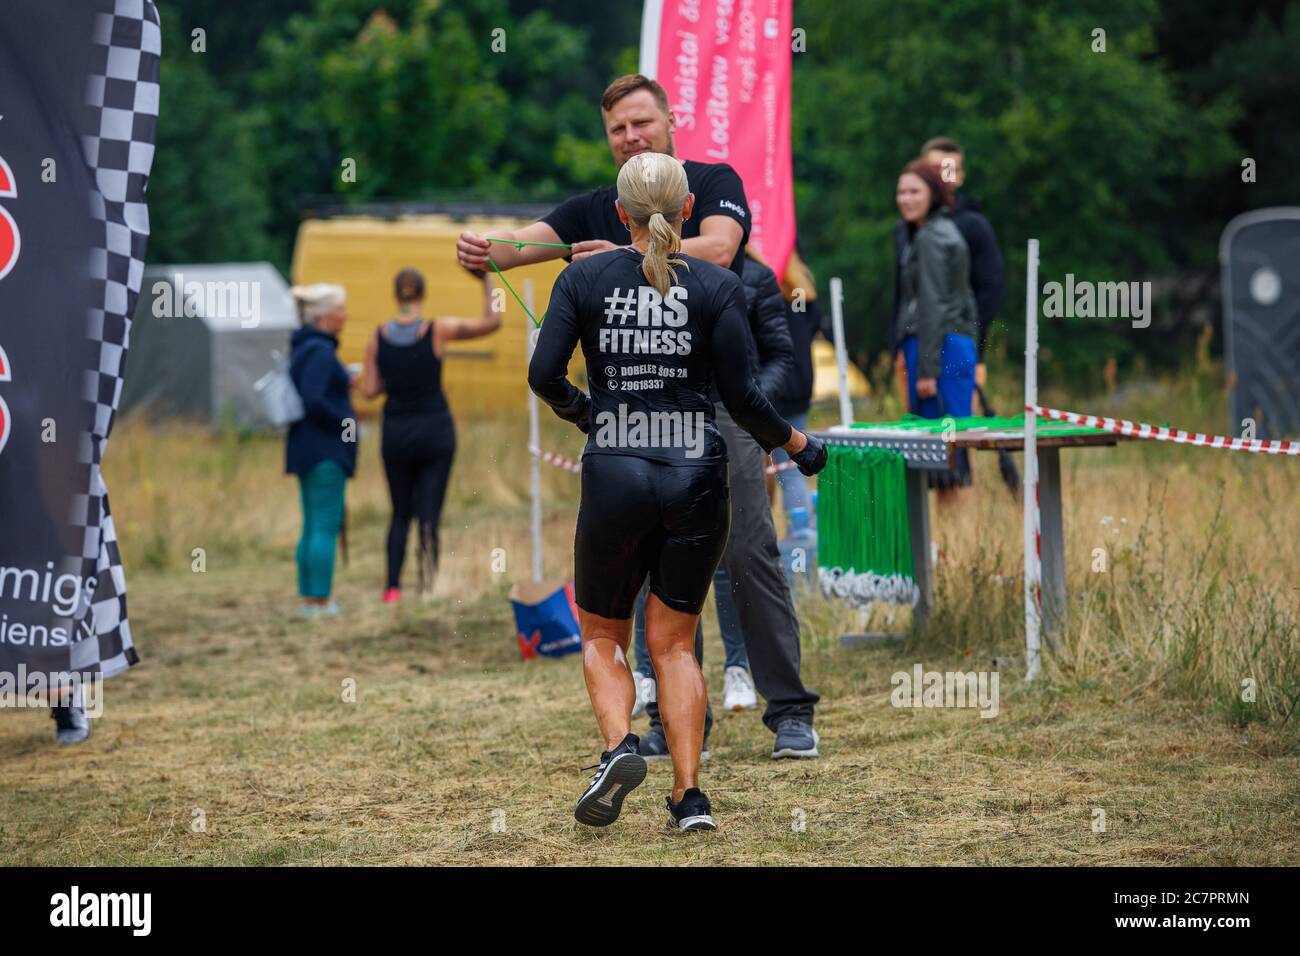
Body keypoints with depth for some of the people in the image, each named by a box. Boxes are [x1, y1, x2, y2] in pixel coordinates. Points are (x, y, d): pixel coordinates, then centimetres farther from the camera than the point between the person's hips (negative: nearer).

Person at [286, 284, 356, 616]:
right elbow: (313, 401, -26)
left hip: (308, 449, 10)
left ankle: (308, 598, 15)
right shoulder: (319, 351, -17)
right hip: (324, 451, -10)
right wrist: (345, 422, -14)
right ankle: (320, 601, -9)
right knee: (327, 524, -8)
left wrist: (343, 385, 13)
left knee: (313, 526, 12)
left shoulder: (303, 348, 13)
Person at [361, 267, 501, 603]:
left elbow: (369, 390, -3)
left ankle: (393, 586, 6)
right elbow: (492, 322, -4)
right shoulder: (438, 330, -10)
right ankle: (427, 585, -5)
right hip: (435, 430, -2)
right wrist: (486, 282, 6)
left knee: (400, 514, 14)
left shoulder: (379, 337, -4)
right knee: (429, 514, 3)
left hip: (396, 433, 2)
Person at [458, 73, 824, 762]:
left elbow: (717, 249, -18)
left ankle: (790, 712, -4)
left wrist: (629, 257, -29)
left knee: (749, 550, -9)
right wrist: (482, 250, -25)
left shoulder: (714, 183, 2)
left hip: (719, 393, -4)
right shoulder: (597, 209, 13)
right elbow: (524, 242, -2)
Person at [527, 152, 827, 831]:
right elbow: (740, 395, -6)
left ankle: (618, 745, -11)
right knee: (674, 642, 13)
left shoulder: (583, 279, 0)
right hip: (696, 477, 1)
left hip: (614, 477, -1)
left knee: (602, 634, 16)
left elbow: (544, 376, -6)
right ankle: (690, 796, 4)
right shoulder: (718, 286, -2)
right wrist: (795, 443, 10)